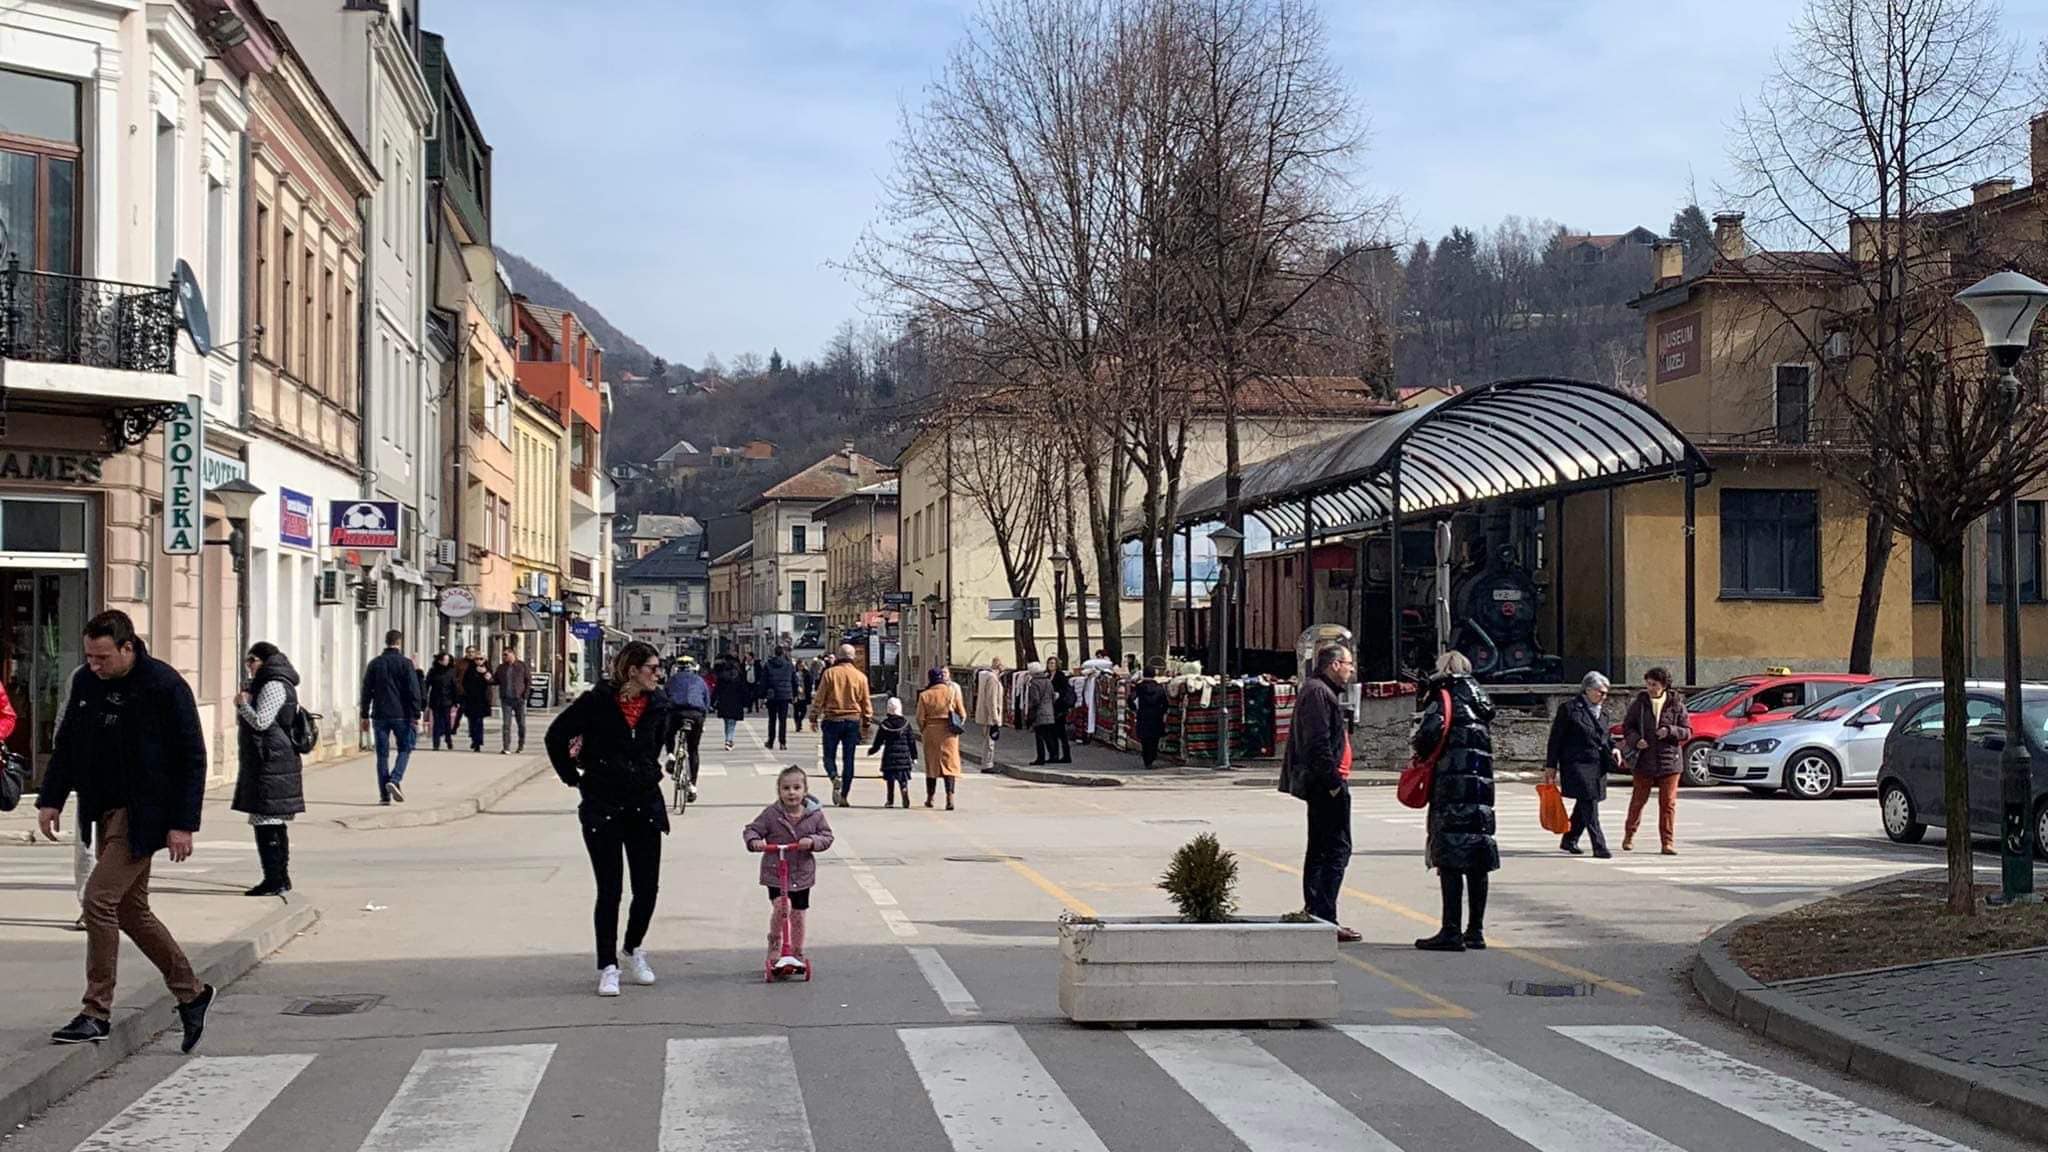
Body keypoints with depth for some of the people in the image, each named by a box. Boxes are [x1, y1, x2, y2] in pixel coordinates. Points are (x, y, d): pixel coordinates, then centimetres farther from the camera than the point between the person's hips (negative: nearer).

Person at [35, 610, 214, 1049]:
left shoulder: (164, 686, -14)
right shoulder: (86, 682, 6)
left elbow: (192, 757, -12)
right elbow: (67, 745, 17)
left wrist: (183, 824, -16)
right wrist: (50, 799, 9)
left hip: (143, 815, -8)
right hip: (106, 811, 8)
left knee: (99, 899, -13)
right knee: (130, 909, 11)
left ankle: (97, 1013, -5)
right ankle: (191, 993, 23)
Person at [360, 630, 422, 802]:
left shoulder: (374, 664, 7)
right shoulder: (405, 663, -4)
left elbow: (366, 691, 8)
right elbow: (413, 691, -8)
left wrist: (365, 716, 13)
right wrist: (416, 716, -5)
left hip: (380, 715, 3)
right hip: (400, 715, -3)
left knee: (382, 754, 6)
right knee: (405, 749, 10)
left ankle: (384, 794, 3)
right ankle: (395, 780, -12)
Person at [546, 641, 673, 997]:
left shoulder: (657, 704, 3)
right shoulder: (597, 701, -11)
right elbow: (556, 736, -2)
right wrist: (572, 778, 1)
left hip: (645, 804, 4)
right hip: (602, 807, -4)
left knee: (648, 887, 4)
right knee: (609, 891, -1)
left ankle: (634, 949, 29)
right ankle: (607, 967, 9)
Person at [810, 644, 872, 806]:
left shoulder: (830, 673, -5)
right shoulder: (861, 676, 3)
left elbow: (819, 698, -3)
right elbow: (866, 703, 7)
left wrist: (814, 718, 6)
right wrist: (866, 724, 16)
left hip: (832, 720, -2)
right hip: (853, 720, 2)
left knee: (829, 756, 7)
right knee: (848, 759, 5)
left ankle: (835, 778, -24)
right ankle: (844, 796, 3)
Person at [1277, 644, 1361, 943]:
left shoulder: (1321, 691, 20)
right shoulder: (1318, 693, -13)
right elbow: (1318, 742, -21)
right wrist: (1333, 780, -21)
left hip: (1321, 784, 11)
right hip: (1327, 784, -11)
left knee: (1319, 850, 14)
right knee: (1337, 850, -10)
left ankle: (1315, 915, 19)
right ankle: (1325, 919, -12)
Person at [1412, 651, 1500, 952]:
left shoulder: (1444, 698, -5)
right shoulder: (1480, 702, 18)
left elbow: (1429, 736, -18)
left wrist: (1420, 750, 5)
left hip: (1452, 786, -7)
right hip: (1482, 788, 8)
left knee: (1450, 861, -7)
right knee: (1477, 862, 10)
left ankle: (1451, 932, -10)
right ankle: (1476, 930, 14)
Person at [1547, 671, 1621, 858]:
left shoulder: (1601, 712, 16)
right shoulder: (1569, 708, -6)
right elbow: (1555, 738, -5)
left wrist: (1613, 748, 6)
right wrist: (1551, 766, -7)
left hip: (1597, 765, 7)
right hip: (1577, 764, -7)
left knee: (1584, 805, 13)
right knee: (1589, 806, -12)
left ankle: (1569, 840, 28)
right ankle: (1599, 847, -14)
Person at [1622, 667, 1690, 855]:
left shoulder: (1676, 705, 1)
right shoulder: (1639, 704, 2)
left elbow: (1687, 732, 3)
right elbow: (1627, 727, 7)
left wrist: (1670, 731, -16)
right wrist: (1636, 740, -13)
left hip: (1669, 760, 0)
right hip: (1644, 760, 0)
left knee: (1668, 803, -1)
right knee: (1639, 799, 10)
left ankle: (1668, 842, 3)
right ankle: (1629, 835, 27)